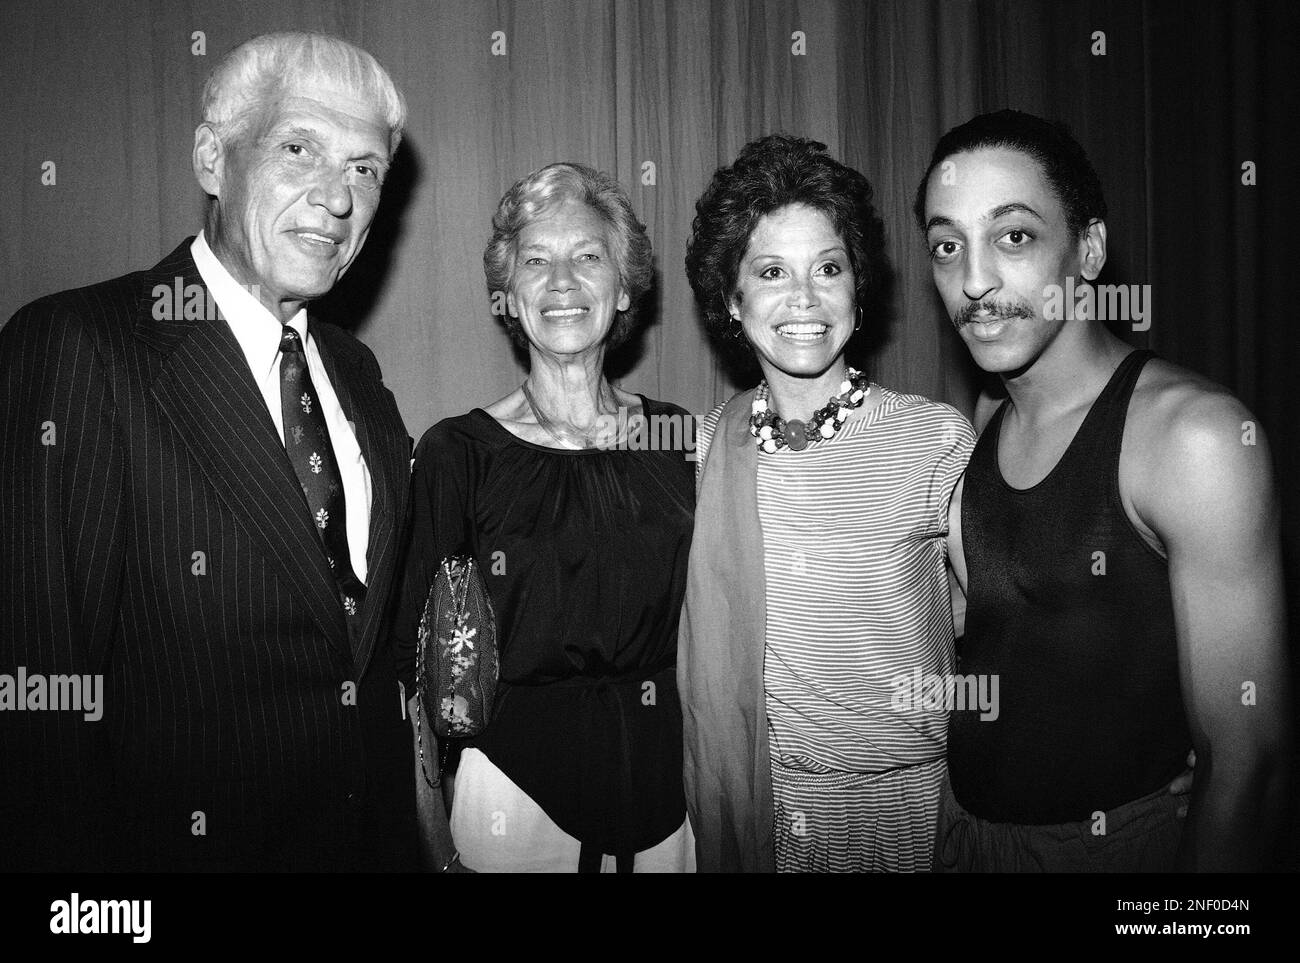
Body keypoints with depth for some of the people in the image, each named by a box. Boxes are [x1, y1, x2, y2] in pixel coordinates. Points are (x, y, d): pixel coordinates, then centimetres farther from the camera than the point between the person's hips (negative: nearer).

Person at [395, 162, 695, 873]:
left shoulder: (680, 441, 0)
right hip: (515, 782, -2)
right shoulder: (456, 453, -8)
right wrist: (435, 843, -11)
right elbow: (418, 668, -7)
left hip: (670, 785, 3)